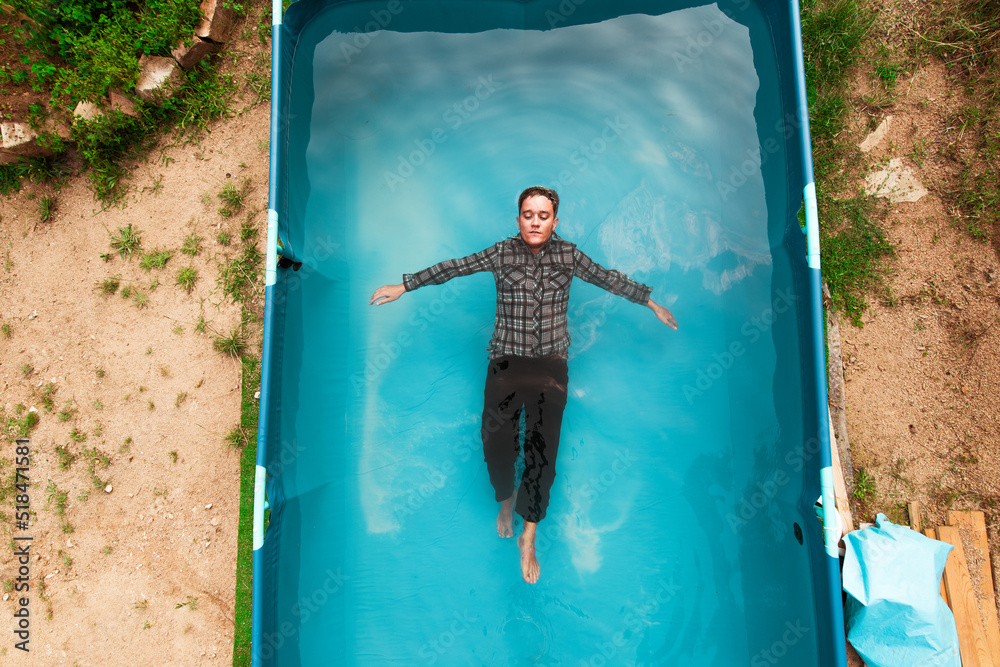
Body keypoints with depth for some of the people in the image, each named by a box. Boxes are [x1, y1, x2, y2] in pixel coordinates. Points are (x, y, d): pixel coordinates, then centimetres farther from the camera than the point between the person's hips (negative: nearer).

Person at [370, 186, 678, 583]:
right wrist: (404, 286, 6)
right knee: (496, 445, -6)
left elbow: (610, 279, 13)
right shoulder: (501, 253, 0)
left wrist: (651, 302, 20)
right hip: (506, 361, 0)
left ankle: (528, 538, 16)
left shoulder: (568, 255, 3)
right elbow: (453, 268, 4)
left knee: (542, 451, -4)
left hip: (550, 365, 0)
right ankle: (505, 500, 30)